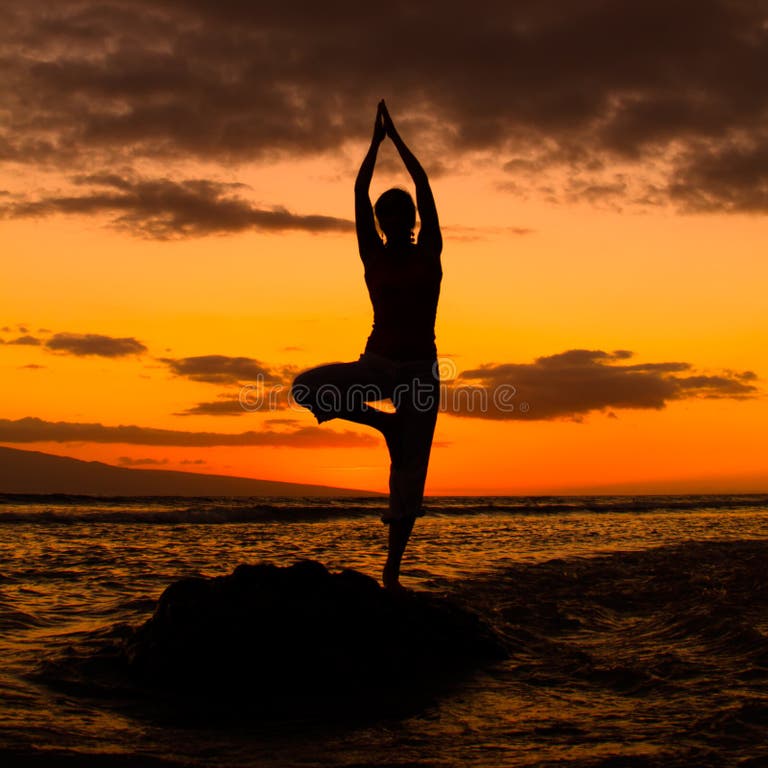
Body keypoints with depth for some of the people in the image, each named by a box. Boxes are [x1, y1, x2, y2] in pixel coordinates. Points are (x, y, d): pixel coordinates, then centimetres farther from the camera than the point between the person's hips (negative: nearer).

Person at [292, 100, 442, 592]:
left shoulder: (429, 253, 4)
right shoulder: (374, 257, 6)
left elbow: (423, 183, 0)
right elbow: (359, 191, 3)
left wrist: (395, 135, 5)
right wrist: (377, 139, 6)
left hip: (421, 369, -1)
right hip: (378, 364, 2)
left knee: (410, 472, -5)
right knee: (308, 388, -25)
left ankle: (392, 572, 0)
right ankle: (385, 422, -3)